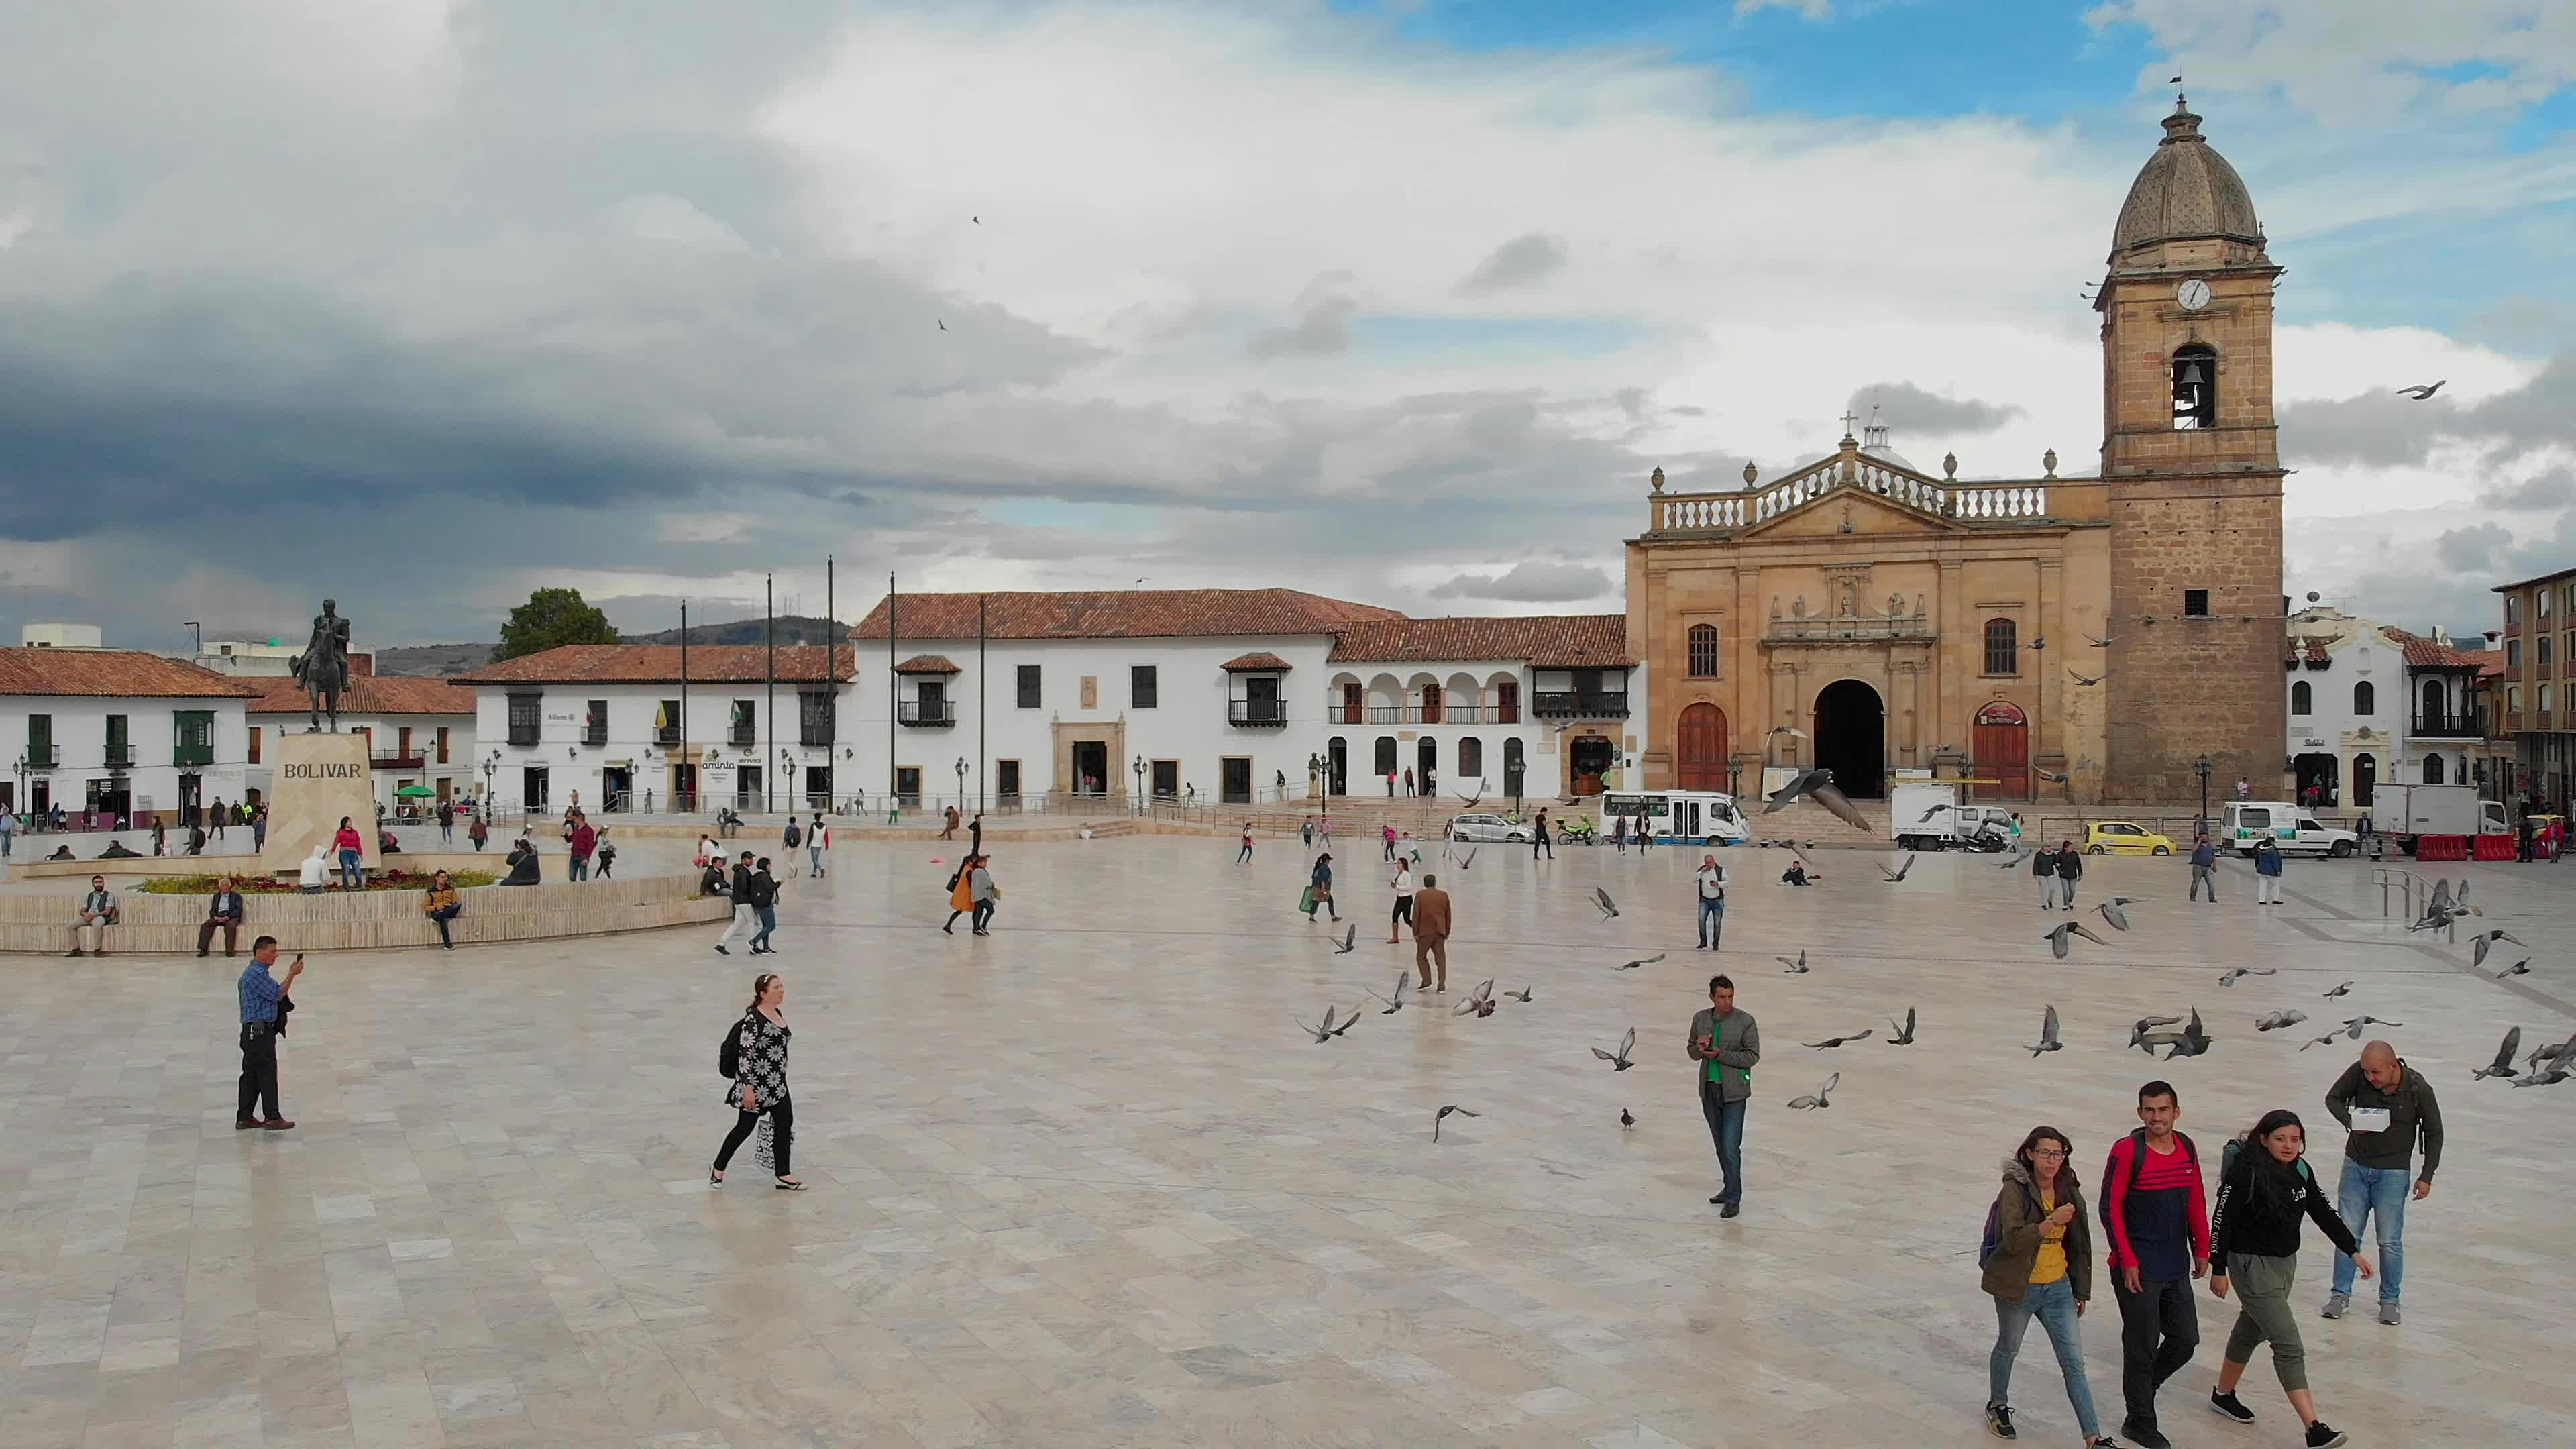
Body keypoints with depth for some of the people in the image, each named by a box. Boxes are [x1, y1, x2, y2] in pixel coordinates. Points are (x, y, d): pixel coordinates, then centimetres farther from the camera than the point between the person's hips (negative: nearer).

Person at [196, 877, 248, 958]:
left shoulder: (236, 896, 10)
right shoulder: (216, 896, 22)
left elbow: (238, 910, -1)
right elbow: (212, 910, 16)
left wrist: (227, 917, -16)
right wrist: (215, 916, -7)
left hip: (231, 917, -4)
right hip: (217, 917, 4)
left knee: (231, 926, -36)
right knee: (205, 925, -24)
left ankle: (229, 951, -36)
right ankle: (203, 950, -25)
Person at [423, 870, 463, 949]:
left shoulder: (451, 890, 16)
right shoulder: (431, 892, 7)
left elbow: (457, 901, 12)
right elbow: (426, 907, 5)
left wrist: (455, 905, -12)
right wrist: (436, 908, -13)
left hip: (449, 911, 3)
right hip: (437, 912, -3)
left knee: (459, 903, -31)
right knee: (444, 918, -41)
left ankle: (438, 917, -34)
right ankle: (447, 943, -45)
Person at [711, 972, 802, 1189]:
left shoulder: (778, 1013, 6)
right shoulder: (753, 1020, -21)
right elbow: (744, 1055, -23)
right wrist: (748, 1088, -24)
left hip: (776, 1084, 8)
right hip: (756, 1084, -8)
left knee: (785, 1124, 7)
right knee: (745, 1128, 6)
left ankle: (784, 1176, 15)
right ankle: (718, 1169, 25)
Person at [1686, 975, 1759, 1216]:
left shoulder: (1746, 1021, -14)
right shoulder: (1700, 1018, -1)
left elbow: (1752, 1056, -13)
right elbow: (1693, 1053, 8)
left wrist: (1720, 1054, -22)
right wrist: (1700, 1047, -16)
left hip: (1734, 1092, -5)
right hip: (1709, 1089, 5)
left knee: (1731, 1146, -8)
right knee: (1720, 1144, 16)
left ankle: (1733, 1200, 1)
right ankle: (1731, 1187, 32)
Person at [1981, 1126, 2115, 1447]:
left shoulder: (2070, 1193, 0)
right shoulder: (2015, 1189, -17)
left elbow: (2080, 1245, 10)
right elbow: (2013, 1240, -27)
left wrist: (2081, 1292, 14)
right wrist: (2052, 1221, -36)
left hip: (2058, 1288, 4)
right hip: (2019, 1288, -4)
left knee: (2074, 1362, 0)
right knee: (2008, 1349, 18)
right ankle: (1998, 1406, 42)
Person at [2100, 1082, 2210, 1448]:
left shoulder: (2187, 1149, 4)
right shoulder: (2127, 1150, -14)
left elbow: (2197, 1202, 14)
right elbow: (2110, 1208, -13)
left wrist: (2201, 1249, 12)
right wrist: (2127, 1261, -14)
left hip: (2177, 1268, 6)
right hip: (2138, 1269, -6)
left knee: (2185, 1340, 13)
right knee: (2142, 1346, 3)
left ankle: (2143, 1386, 37)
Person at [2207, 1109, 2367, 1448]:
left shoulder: (2300, 1172, 0)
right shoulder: (2246, 1172, -22)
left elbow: (2324, 1213, 11)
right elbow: (2222, 1220, -18)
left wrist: (2353, 1251, 8)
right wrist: (2218, 1270, -15)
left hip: (2286, 1263, 8)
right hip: (2253, 1265, -8)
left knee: (2251, 1331, 22)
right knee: (2289, 1345, -12)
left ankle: (2223, 1396, 40)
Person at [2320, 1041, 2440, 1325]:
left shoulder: (2419, 1090, -17)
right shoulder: (2358, 1072, -14)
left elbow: (2434, 1133, -3)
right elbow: (2333, 1098, 2)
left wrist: (2427, 1176, -3)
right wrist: (2349, 1121, -18)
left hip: (2393, 1173, -2)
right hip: (2356, 1166, 2)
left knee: (2390, 1241, 1)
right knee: (2347, 1233, 5)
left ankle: (2389, 1300, 16)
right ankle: (2341, 1294, 15)